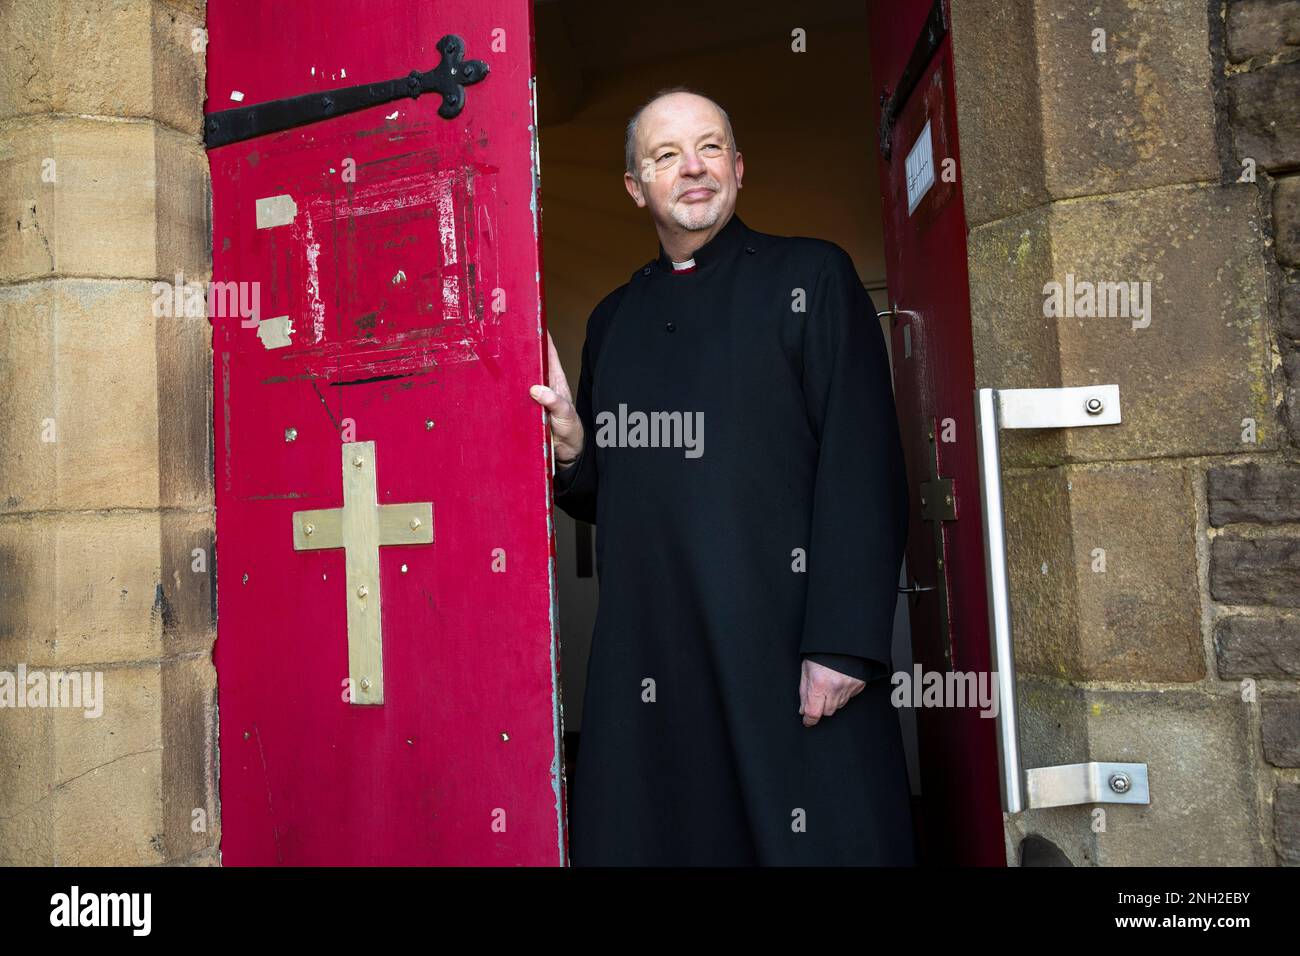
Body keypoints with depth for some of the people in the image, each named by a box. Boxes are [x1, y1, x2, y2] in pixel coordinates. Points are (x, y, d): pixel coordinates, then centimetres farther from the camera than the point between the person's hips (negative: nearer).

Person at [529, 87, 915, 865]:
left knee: (810, 839, 2)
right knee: (645, 839, 9)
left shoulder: (812, 276, 3)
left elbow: (864, 465, -7)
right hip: (648, 657, 4)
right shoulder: (614, 319, 17)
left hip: (787, 653, -4)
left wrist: (844, 645, -16)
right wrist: (570, 443, -3)